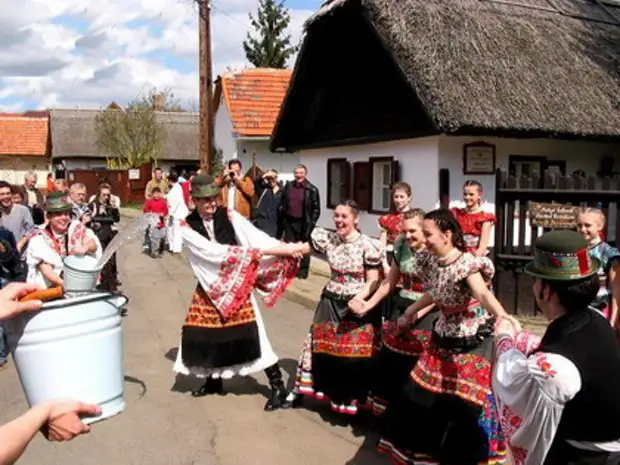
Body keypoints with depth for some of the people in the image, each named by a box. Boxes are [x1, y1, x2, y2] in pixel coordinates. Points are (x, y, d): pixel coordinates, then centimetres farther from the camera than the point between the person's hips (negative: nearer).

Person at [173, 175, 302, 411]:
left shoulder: (229, 216, -5)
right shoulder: (187, 227, -7)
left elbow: (256, 236, -16)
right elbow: (212, 251, -20)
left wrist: (285, 248, -29)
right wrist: (251, 252, -24)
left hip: (237, 284, -2)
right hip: (209, 287, 2)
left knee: (252, 334, -6)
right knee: (202, 335, 9)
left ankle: (277, 386, 5)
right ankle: (213, 380, 35)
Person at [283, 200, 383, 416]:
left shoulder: (368, 245, -14)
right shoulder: (328, 239, -2)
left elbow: (373, 281, -12)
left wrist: (358, 299, -28)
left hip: (358, 305, -4)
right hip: (331, 303, 4)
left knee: (356, 356, 2)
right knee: (319, 346, 14)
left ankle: (353, 400, 21)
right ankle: (299, 391, 29)